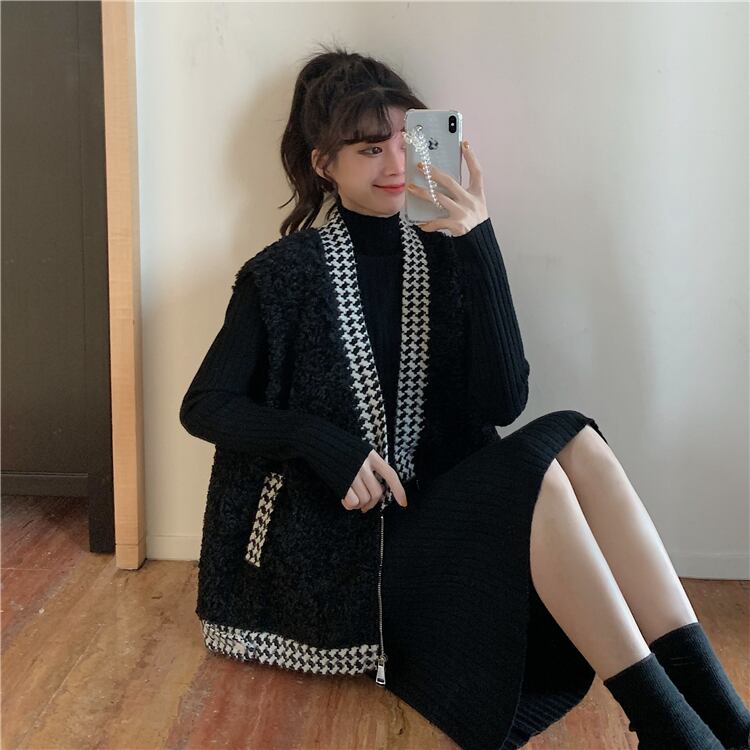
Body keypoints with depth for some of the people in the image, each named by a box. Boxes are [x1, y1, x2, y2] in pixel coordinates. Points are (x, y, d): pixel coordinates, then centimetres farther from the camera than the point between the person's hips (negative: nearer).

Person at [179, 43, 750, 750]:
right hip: (342, 539, -4)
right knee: (540, 471, -29)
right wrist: (324, 443, -16)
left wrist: (479, 249, -17)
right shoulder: (285, 273, -1)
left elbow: (501, 401, -6)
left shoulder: (445, 254, 7)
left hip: (436, 504, 4)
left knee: (572, 442, -25)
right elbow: (203, 407, -1)